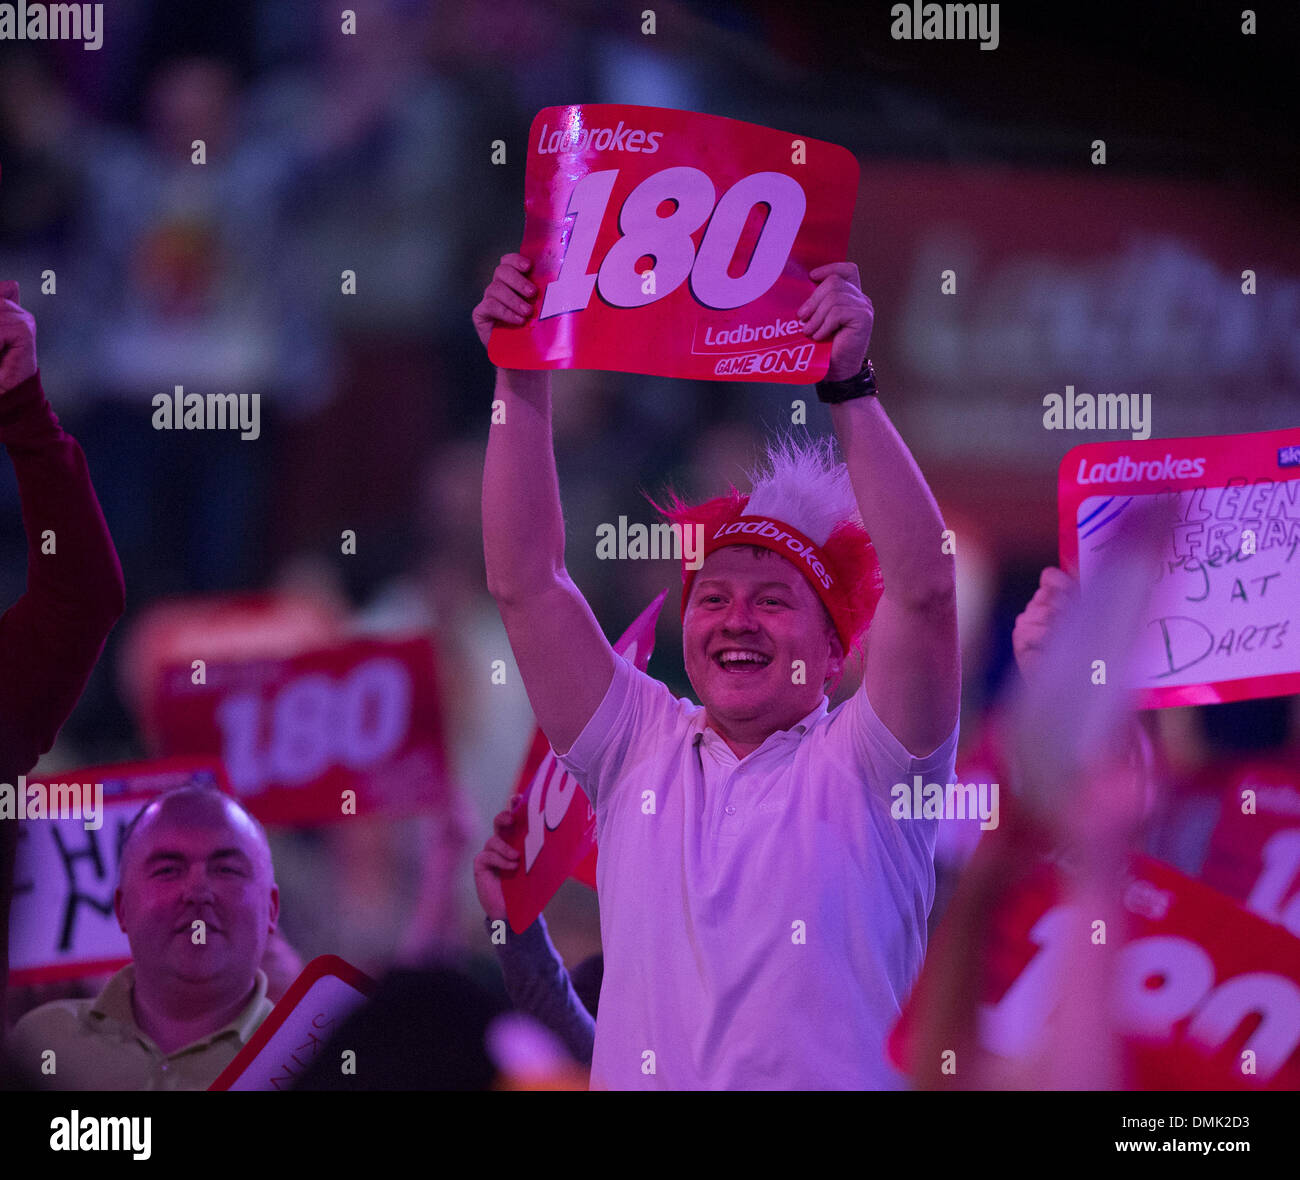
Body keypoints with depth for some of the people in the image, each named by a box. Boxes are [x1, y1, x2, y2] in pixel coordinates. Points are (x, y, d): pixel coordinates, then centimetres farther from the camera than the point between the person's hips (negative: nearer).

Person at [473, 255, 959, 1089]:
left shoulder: (863, 767, 6)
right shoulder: (642, 751, 15)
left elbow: (922, 588, -7)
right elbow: (524, 584, 12)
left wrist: (848, 387, -10)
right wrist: (522, 382, 7)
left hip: (839, 1083, -3)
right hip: (633, 1081, 3)